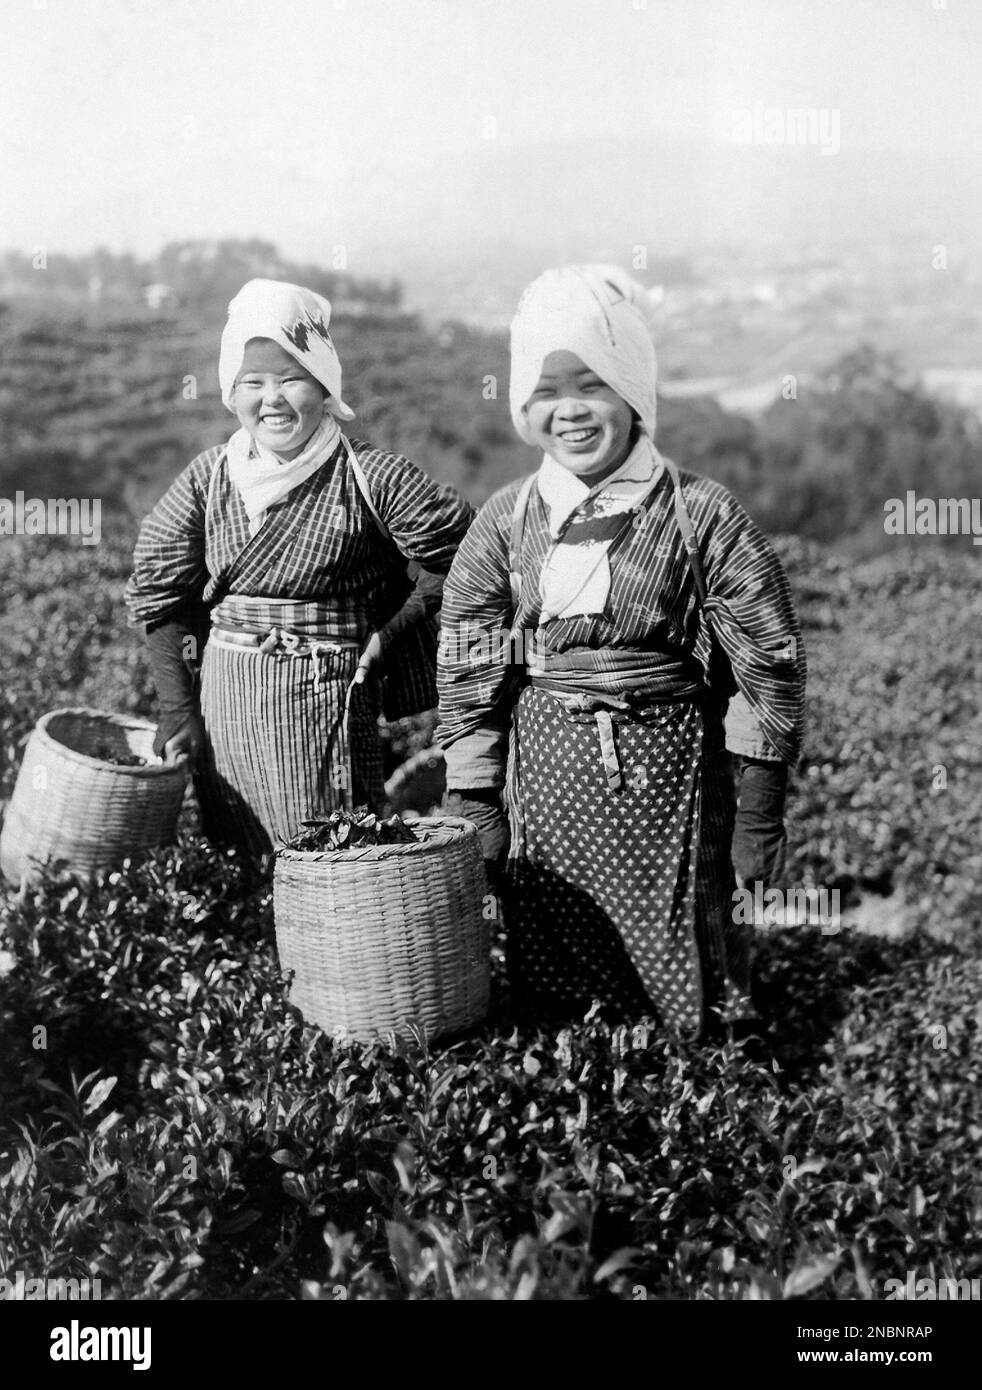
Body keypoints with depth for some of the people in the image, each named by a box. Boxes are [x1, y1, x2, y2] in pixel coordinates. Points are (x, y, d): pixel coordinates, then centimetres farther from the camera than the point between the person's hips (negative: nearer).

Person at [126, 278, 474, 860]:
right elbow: (160, 592, 7)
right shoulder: (209, 477, 2)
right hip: (223, 705, 4)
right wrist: (179, 711, 2)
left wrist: (389, 632, -9)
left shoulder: (371, 478, -10)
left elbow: (460, 556, -4)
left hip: (327, 702, -4)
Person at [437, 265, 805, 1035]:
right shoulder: (507, 520, 3)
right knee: (547, 987, 13)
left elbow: (768, 659, -5)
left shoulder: (701, 516, -7)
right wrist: (473, 800, 2)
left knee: (681, 994, 4)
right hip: (542, 774, 3)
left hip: (665, 767, -3)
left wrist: (759, 811, -6)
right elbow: (468, 666, 6)